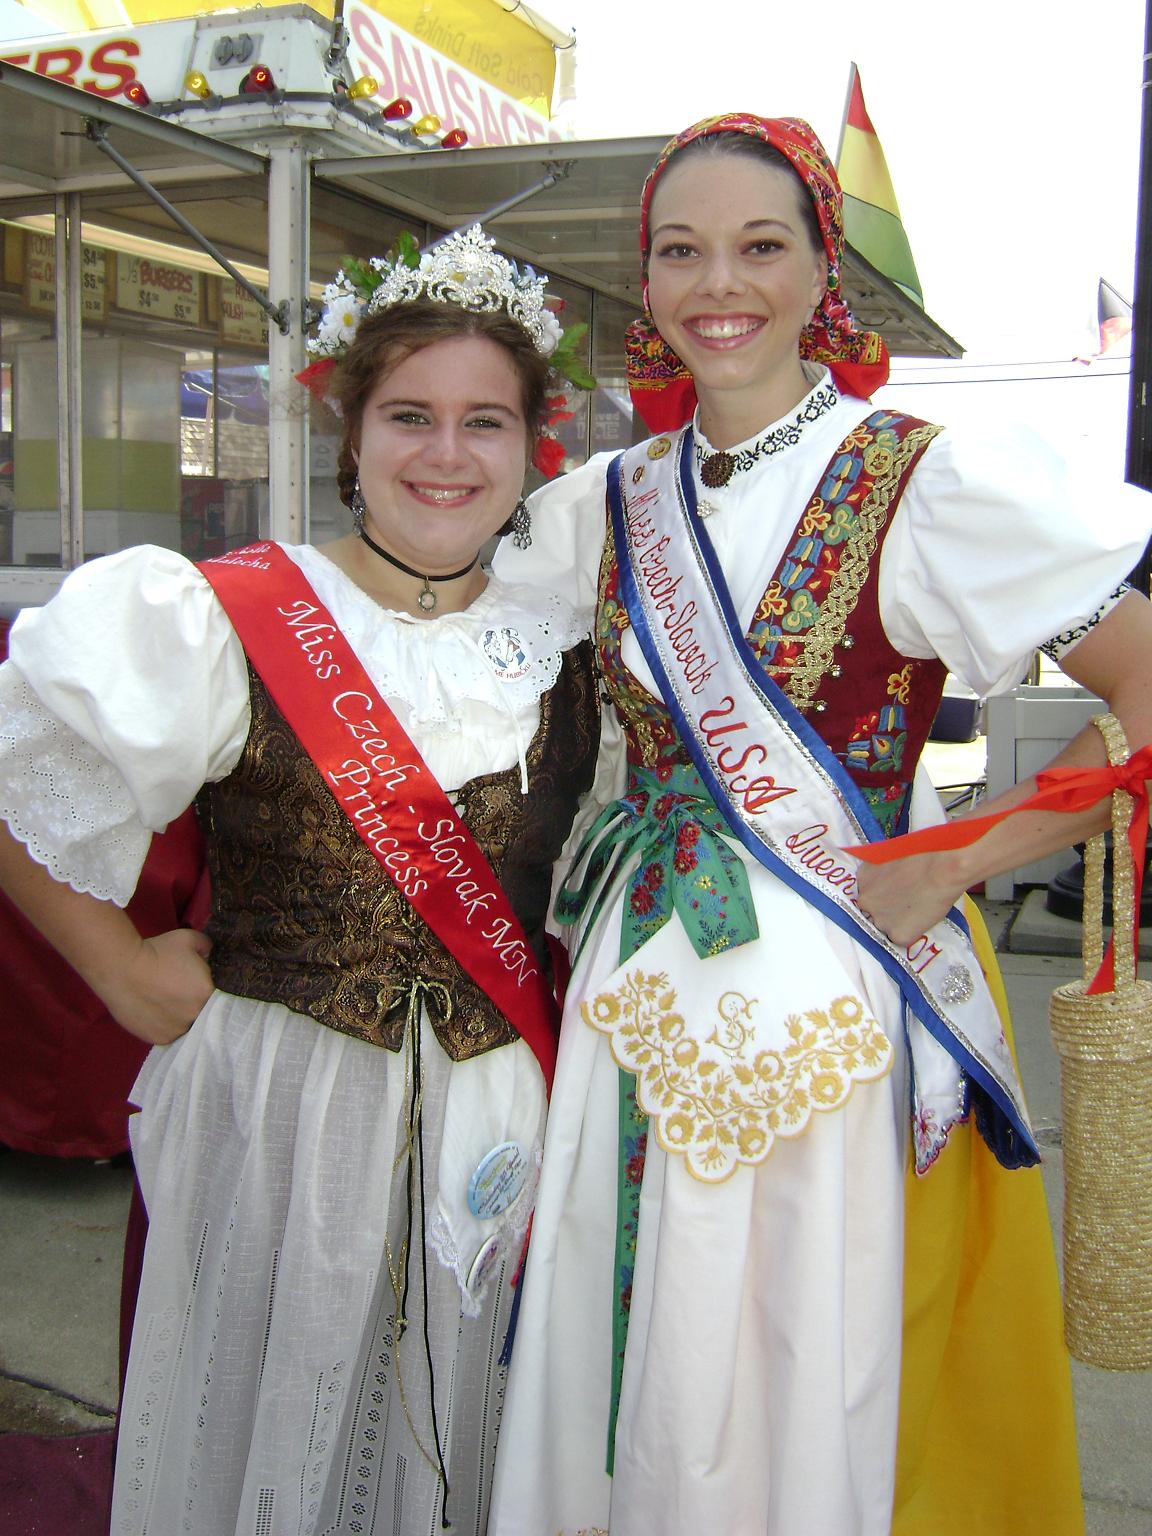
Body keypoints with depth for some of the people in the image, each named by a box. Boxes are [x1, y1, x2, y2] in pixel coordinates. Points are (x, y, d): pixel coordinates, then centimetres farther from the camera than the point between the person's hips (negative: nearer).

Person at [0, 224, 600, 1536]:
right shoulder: (226, 625, -10)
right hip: (274, 1098, -3)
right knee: (271, 1425, 13)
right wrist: (122, 970, -7)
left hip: (495, 1116, 4)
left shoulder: (565, 645, 3)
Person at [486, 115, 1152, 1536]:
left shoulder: (928, 485, -8)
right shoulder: (614, 501, 7)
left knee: (805, 1404, 9)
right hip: (641, 996, 5)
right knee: (625, 1388, 17)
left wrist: (946, 871, -12)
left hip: (832, 1011, -4)